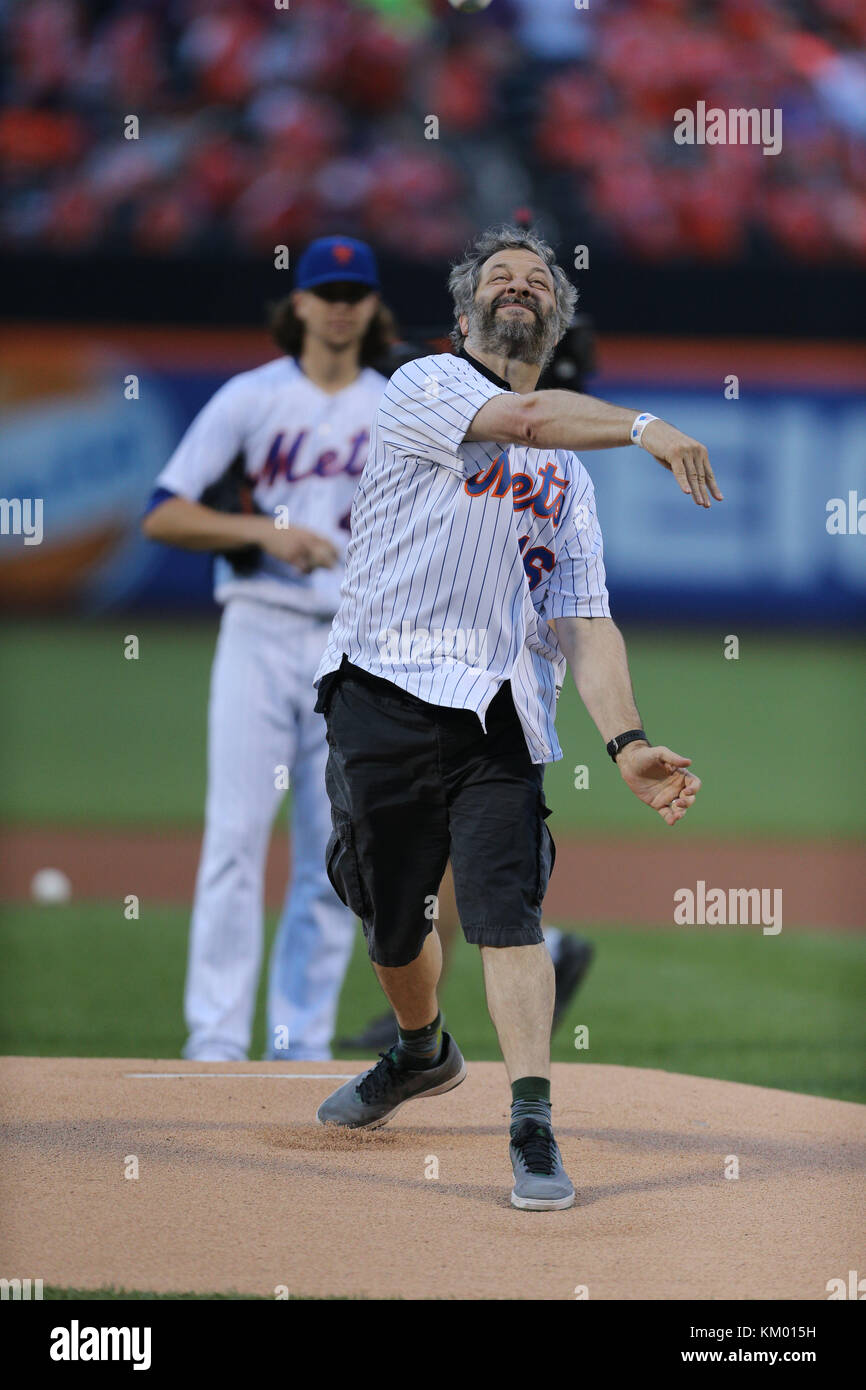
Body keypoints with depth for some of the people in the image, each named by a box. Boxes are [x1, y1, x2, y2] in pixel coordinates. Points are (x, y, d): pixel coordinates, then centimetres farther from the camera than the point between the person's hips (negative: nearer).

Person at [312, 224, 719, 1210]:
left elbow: (584, 621, 9)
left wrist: (625, 740, -6)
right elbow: (527, 417, -17)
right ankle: (422, 1053, 39)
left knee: (506, 907, -15)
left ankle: (533, 1128, -19)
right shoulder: (425, 387, 5)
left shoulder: (570, 475, 19)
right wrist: (645, 427, -22)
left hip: (501, 718, 2)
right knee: (391, 923, 10)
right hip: (383, 694, -2)